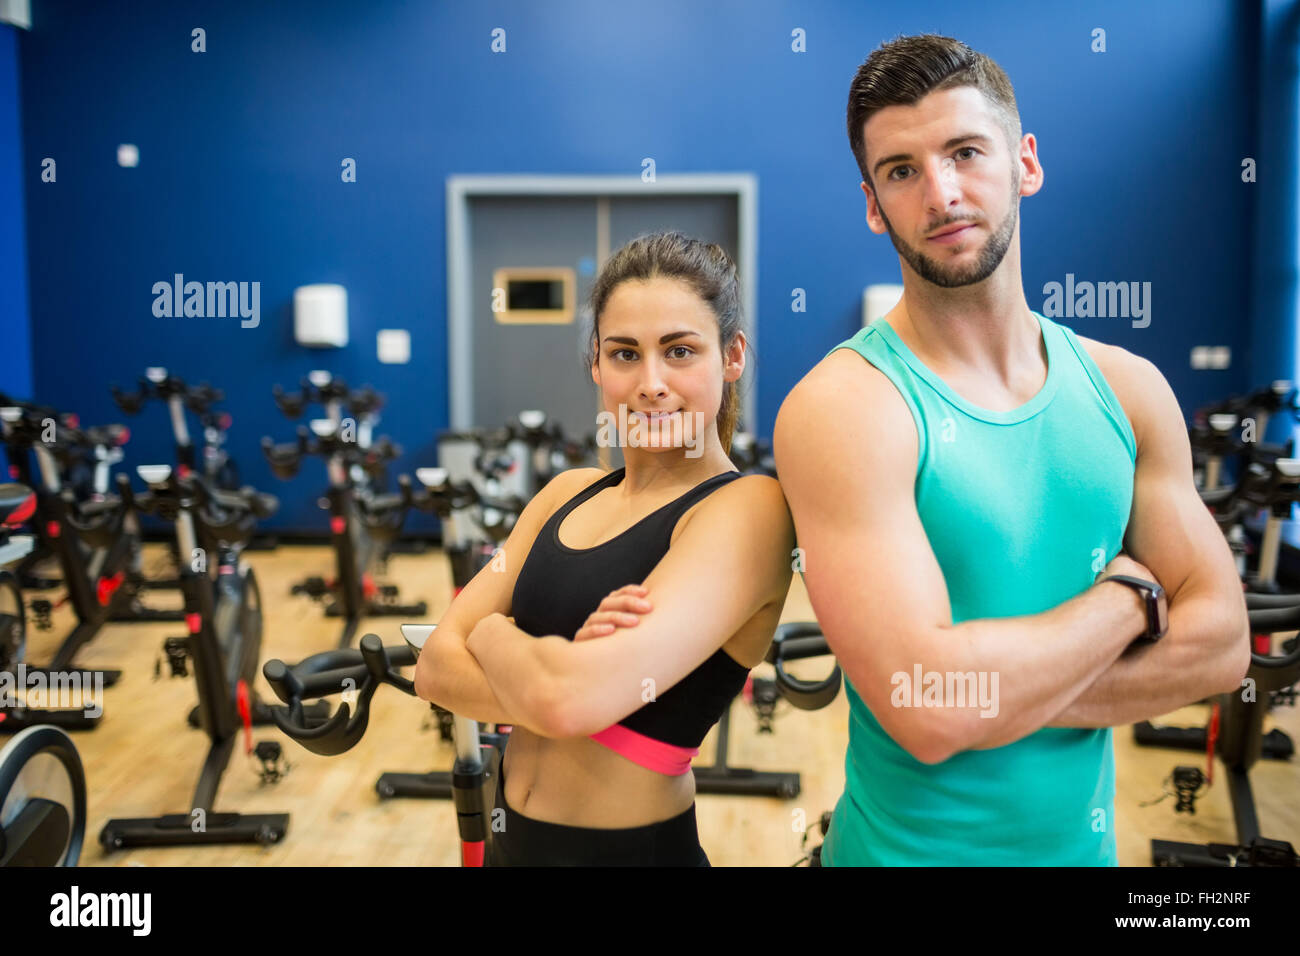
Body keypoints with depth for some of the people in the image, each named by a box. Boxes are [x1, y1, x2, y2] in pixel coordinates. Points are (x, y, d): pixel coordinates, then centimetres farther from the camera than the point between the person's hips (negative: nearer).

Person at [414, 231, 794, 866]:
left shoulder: (749, 509, -18)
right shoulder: (568, 494, 3)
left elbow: (571, 697, -29)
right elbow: (435, 668, -4)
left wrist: (493, 632, -10)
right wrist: (564, 669, -21)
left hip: (631, 847, -6)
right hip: (512, 838, 6)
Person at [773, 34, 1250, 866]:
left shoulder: (1128, 388, -2)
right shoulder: (844, 407, -20)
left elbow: (1221, 642, -5)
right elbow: (928, 714, -27)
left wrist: (998, 688, -18)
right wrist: (1128, 597, -13)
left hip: (1084, 839, 5)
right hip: (912, 844, -4)